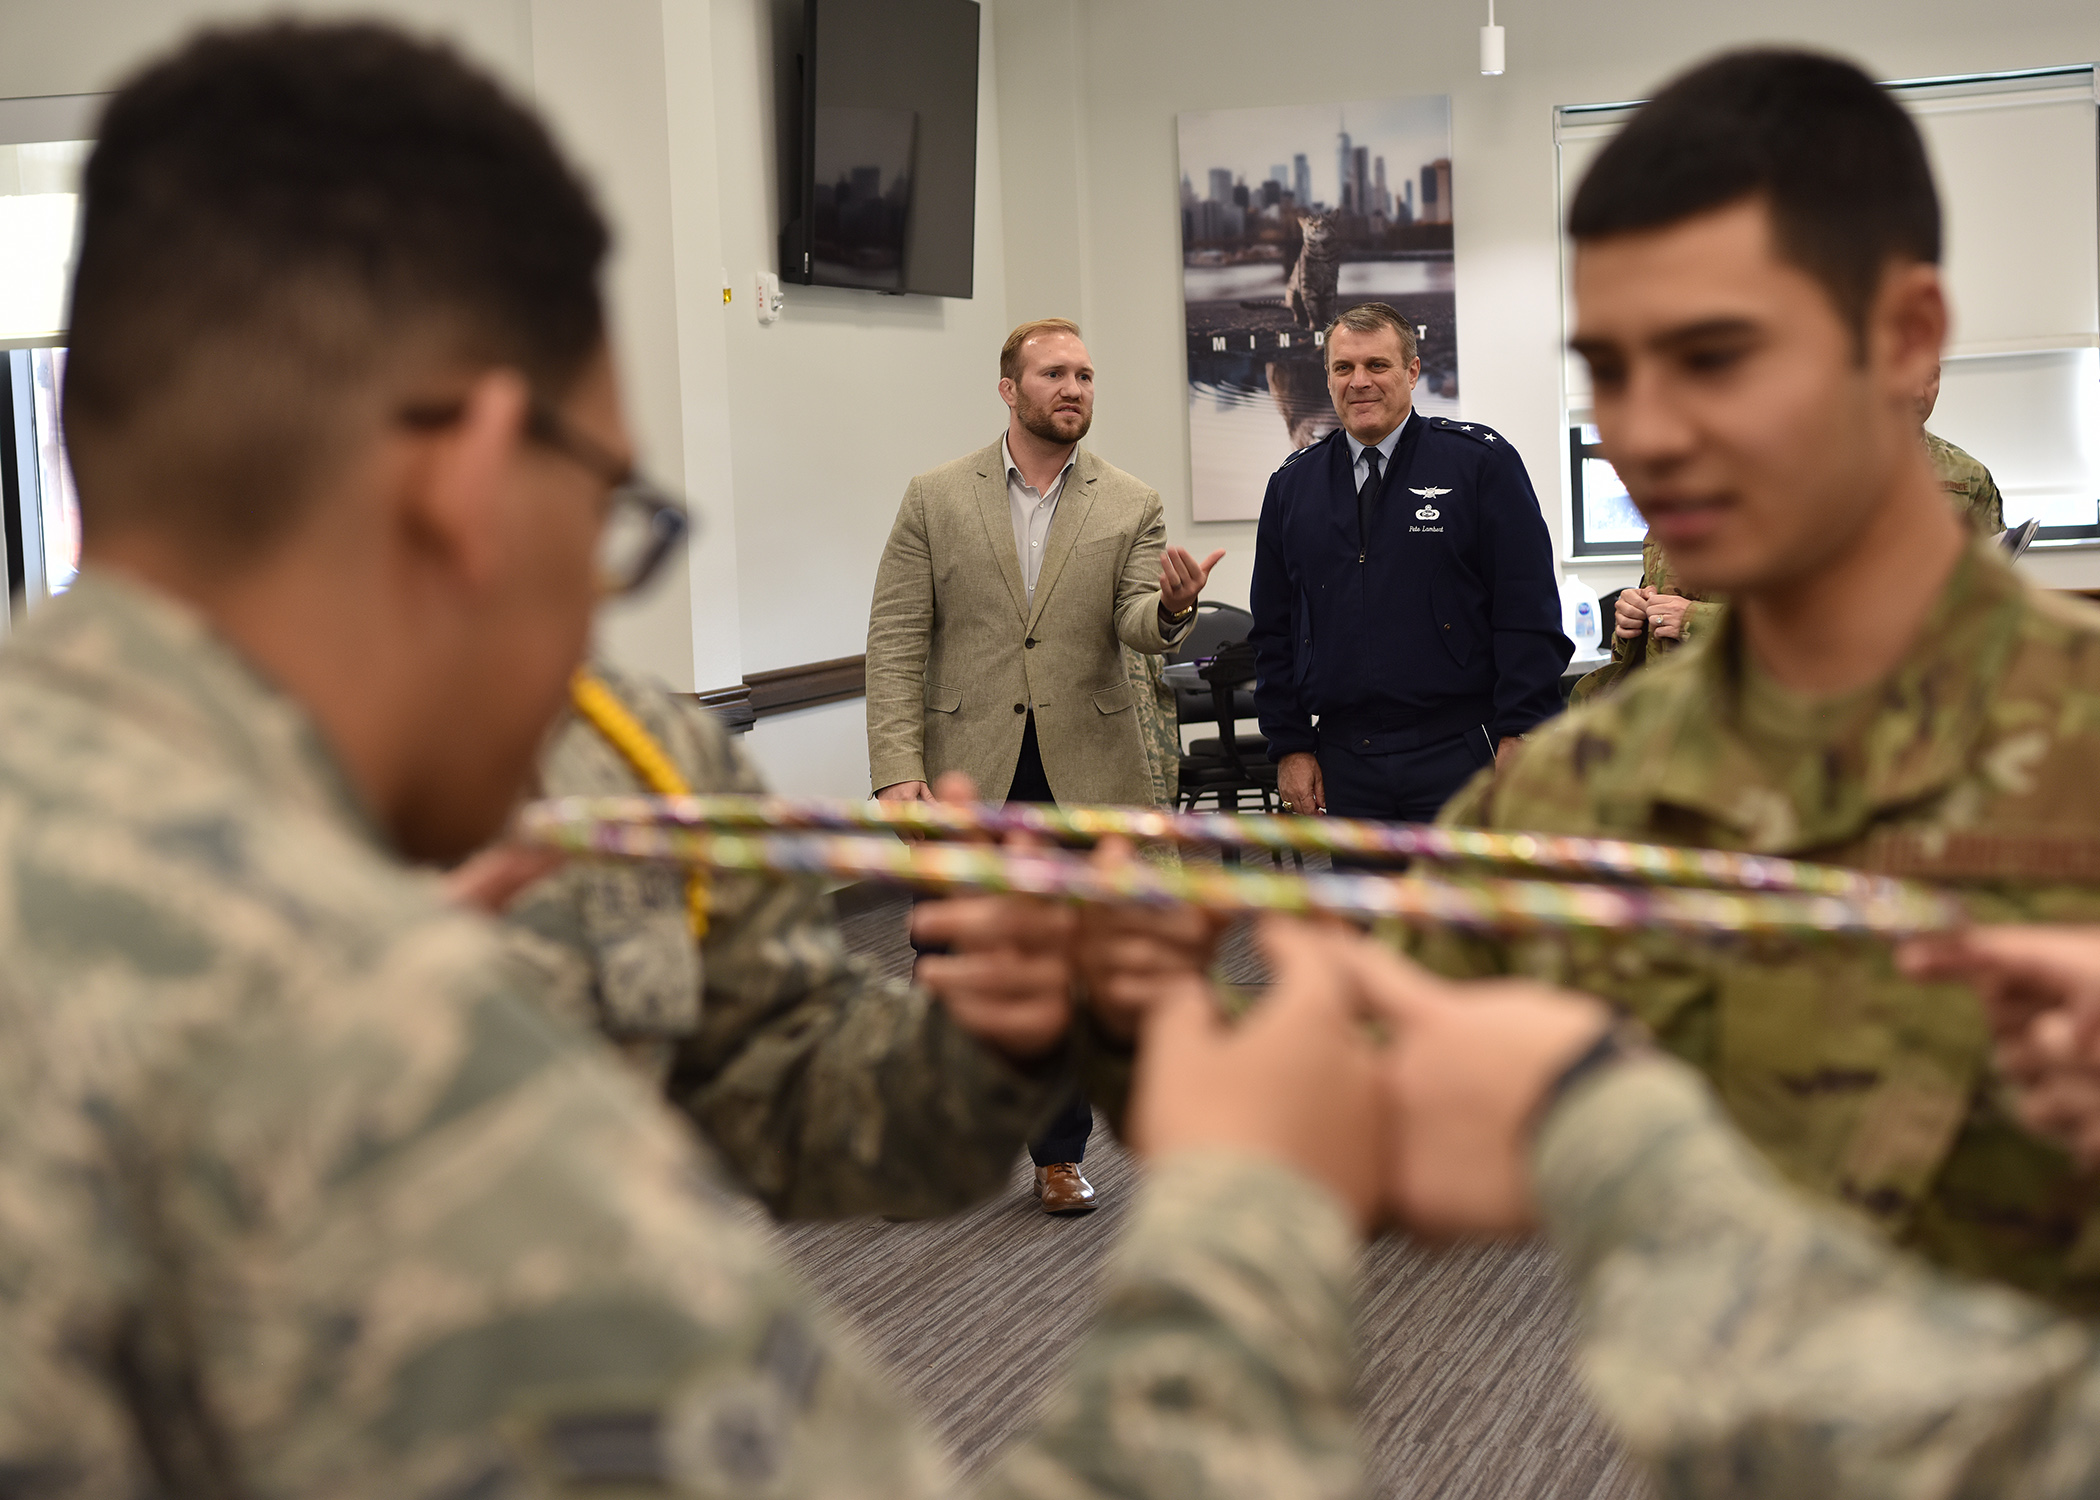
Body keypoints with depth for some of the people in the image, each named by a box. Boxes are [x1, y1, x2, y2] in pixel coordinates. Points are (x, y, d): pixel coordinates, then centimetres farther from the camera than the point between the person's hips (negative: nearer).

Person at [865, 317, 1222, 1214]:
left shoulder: (1131, 508, 4)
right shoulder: (935, 500, 2)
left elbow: (1138, 625, -9)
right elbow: (895, 643, -1)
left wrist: (1169, 610, -34)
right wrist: (897, 769, -11)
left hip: (1085, 774, 1)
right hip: (967, 773, -1)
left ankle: (1060, 1154, 24)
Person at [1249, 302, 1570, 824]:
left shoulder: (1480, 462, 0)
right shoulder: (1293, 483, 11)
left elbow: (1529, 611, -4)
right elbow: (1273, 631, 14)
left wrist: (1518, 736, -11)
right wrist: (1290, 746, 7)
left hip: (1460, 757, -3)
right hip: (1346, 766, 4)